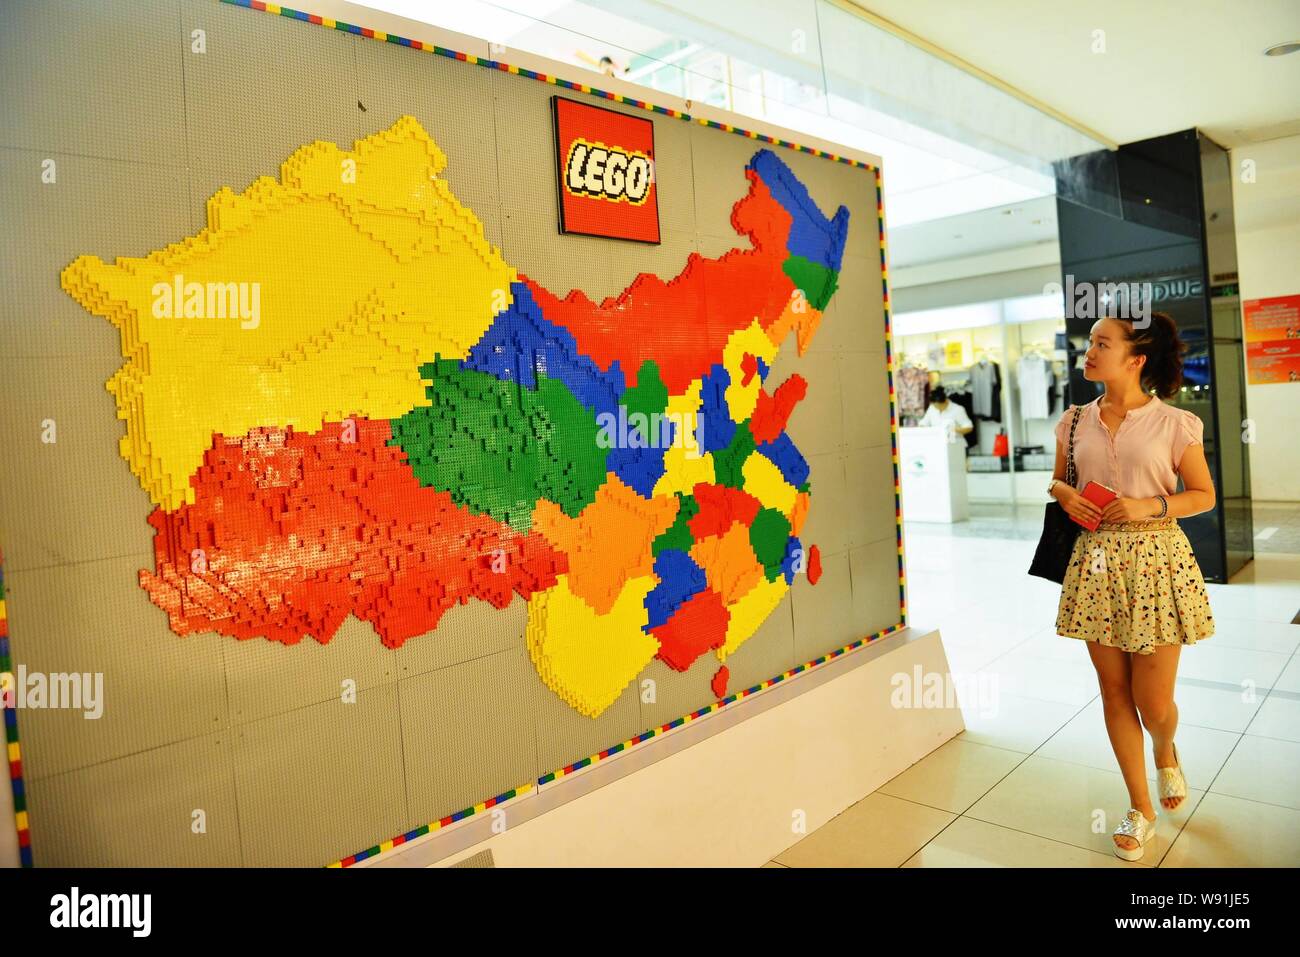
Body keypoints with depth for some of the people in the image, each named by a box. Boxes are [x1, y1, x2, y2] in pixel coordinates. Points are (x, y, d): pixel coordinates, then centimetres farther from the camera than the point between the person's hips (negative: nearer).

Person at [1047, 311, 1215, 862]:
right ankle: (1141, 808, 27)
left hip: (1156, 559, -3)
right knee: (1114, 692, 9)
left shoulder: (1173, 424, -4)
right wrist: (1064, 494, -6)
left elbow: (1204, 495, 2)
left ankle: (1166, 755, 42)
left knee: (1153, 701, 3)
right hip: (1097, 562, 3)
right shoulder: (1075, 422, 5)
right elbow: (1058, 480, 16)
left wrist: (1150, 507, -14)